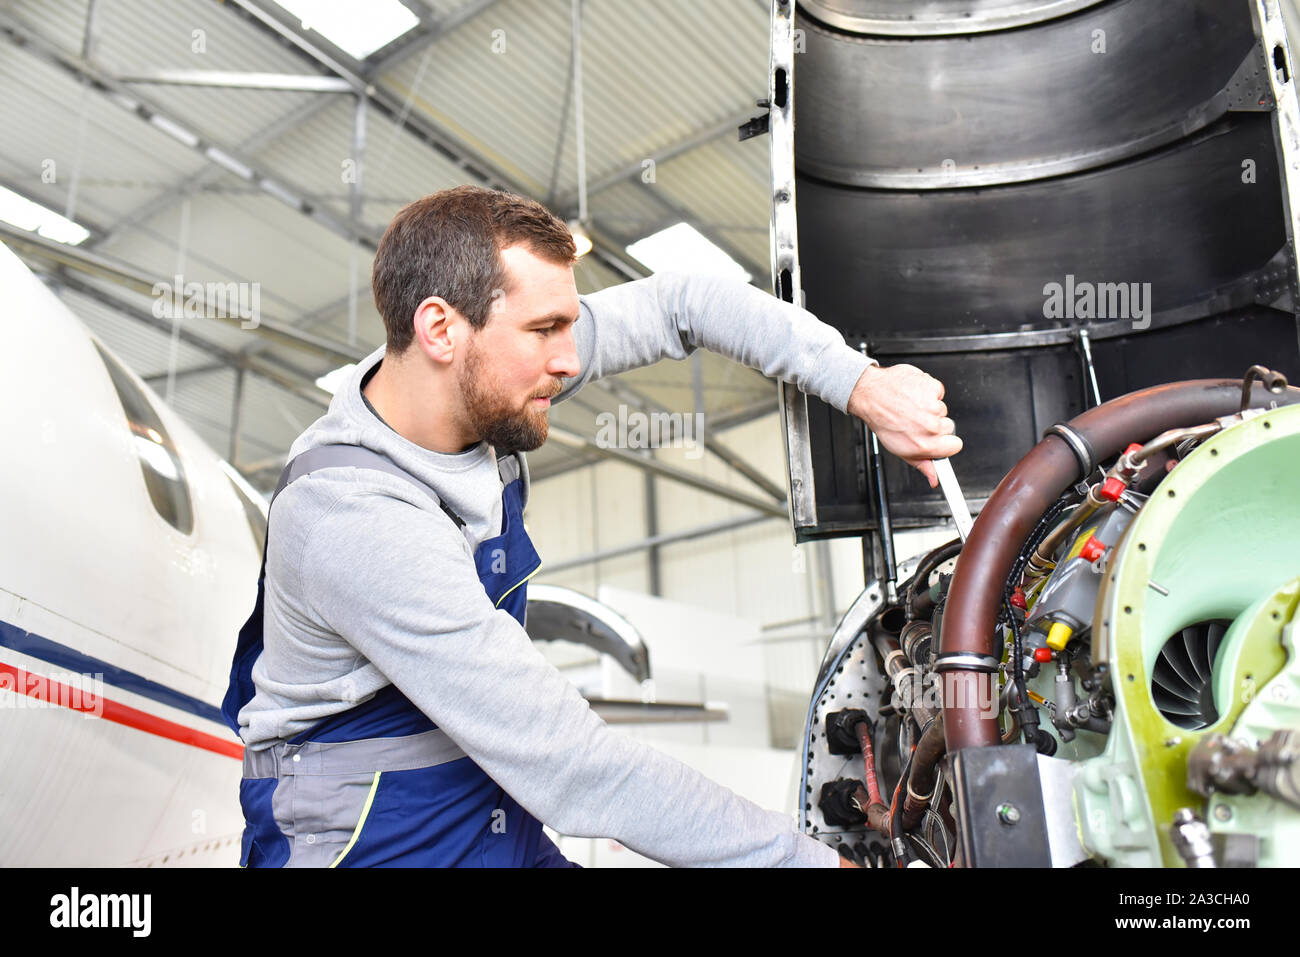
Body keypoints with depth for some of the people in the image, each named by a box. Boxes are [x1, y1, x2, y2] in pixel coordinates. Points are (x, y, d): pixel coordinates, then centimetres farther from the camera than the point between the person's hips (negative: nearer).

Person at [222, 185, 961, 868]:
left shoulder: (485, 384, -7)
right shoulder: (354, 522, -28)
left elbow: (680, 305, 2)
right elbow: (571, 769, -28)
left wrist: (865, 386, -7)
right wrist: (807, 857, -23)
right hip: (369, 846, -6)